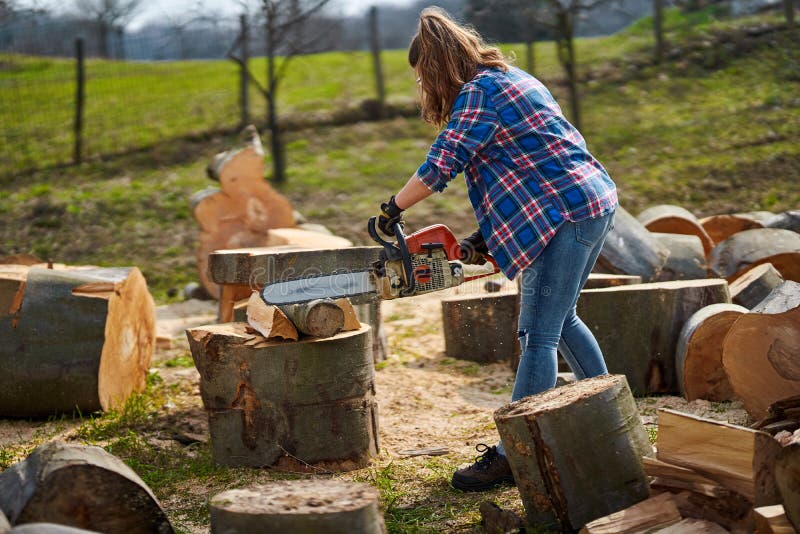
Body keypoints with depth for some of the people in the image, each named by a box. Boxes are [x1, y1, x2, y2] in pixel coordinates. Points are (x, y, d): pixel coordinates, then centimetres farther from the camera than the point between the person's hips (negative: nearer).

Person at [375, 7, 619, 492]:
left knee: (539, 337, -8)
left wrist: (392, 209, -1)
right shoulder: (513, 79, 19)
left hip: (566, 215, -10)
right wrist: (486, 236, 15)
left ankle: (510, 457, -4)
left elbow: (440, 167, -17)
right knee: (560, 321, 23)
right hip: (597, 202, 10)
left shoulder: (478, 93, -11)